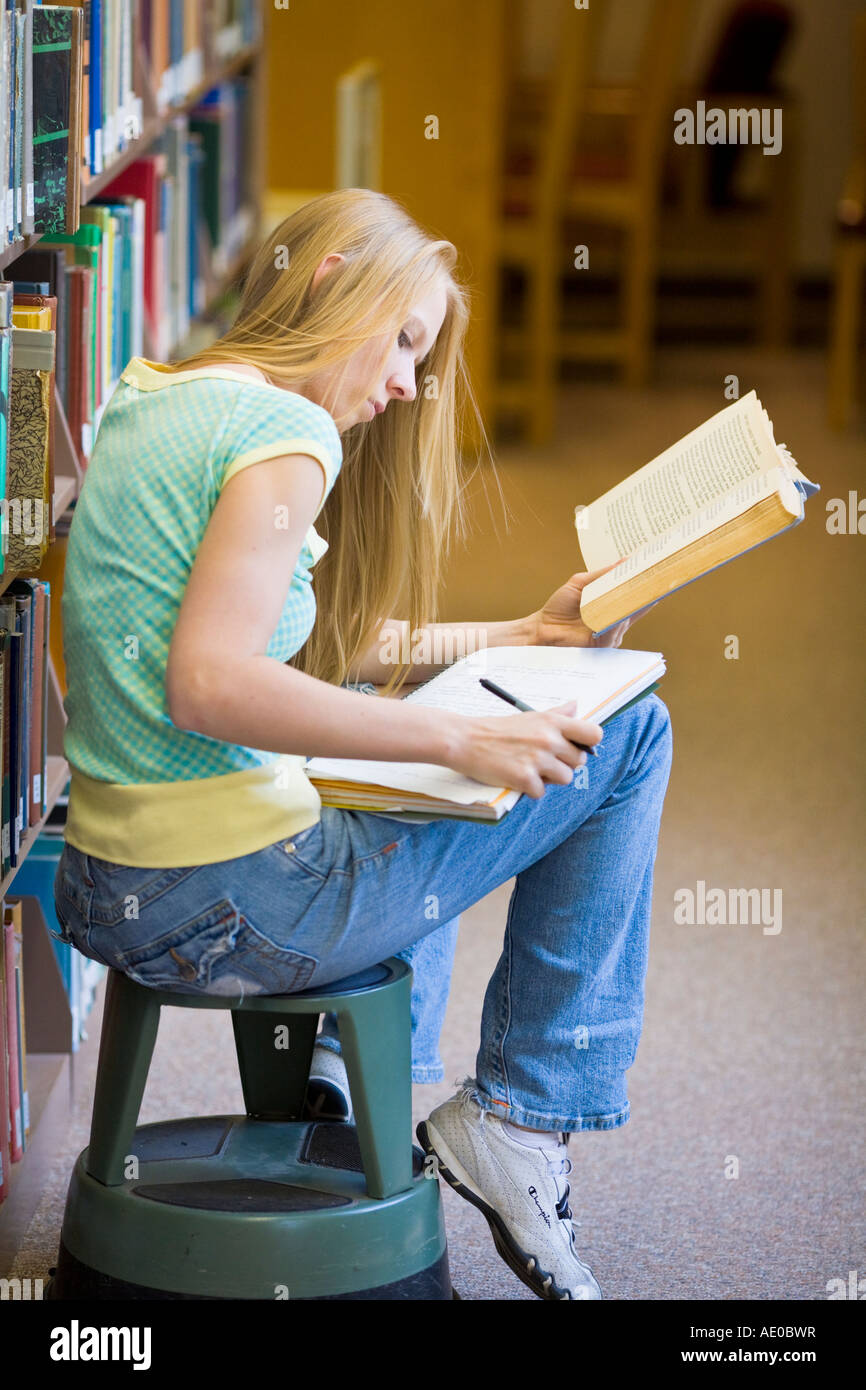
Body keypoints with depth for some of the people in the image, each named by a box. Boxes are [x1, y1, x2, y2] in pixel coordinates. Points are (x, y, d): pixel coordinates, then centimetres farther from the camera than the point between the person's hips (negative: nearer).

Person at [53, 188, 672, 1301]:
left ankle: (350, 1080, 29)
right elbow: (209, 683, -27)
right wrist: (461, 739, -22)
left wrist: (522, 636, 21)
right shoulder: (285, 431, -14)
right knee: (626, 741, 4)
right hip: (228, 906, -10)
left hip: (109, 899, 10)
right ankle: (517, 1118, 8)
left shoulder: (149, 404, 14)